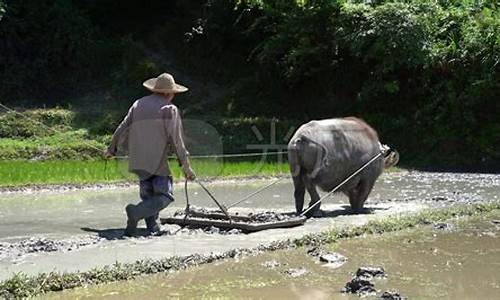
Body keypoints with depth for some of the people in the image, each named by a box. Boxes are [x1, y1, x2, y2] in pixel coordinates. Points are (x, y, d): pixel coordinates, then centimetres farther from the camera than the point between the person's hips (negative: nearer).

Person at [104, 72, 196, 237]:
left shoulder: (138, 104, 13)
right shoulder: (169, 109, -4)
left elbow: (123, 128, 16)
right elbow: (176, 138, -9)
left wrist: (112, 149, 29)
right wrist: (185, 164, -5)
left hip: (138, 160, 6)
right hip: (157, 161, -6)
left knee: (148, 195, 16)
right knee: (164, 196, -4)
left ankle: (153, 226, 9)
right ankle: (136, 212, -24)